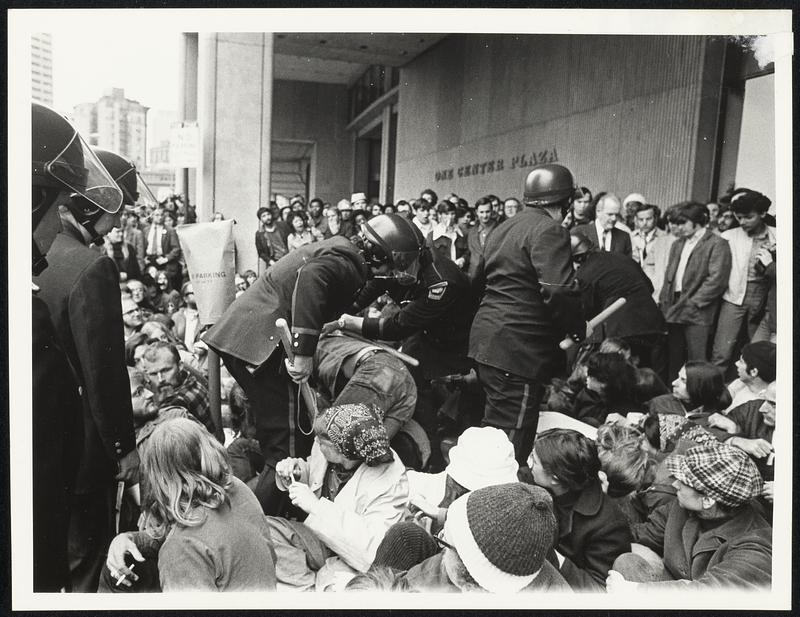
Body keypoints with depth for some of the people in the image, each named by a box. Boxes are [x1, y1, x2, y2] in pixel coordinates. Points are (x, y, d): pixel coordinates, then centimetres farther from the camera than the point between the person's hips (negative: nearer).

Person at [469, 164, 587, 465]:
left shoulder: (502, 229, 18)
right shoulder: (549, 231, -12)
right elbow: (560, 292, -23)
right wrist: (579, 328, -6)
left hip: (486, 339, 10)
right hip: (519, 348, -10)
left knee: (494, 428, 20)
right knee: (511, 442, -2)